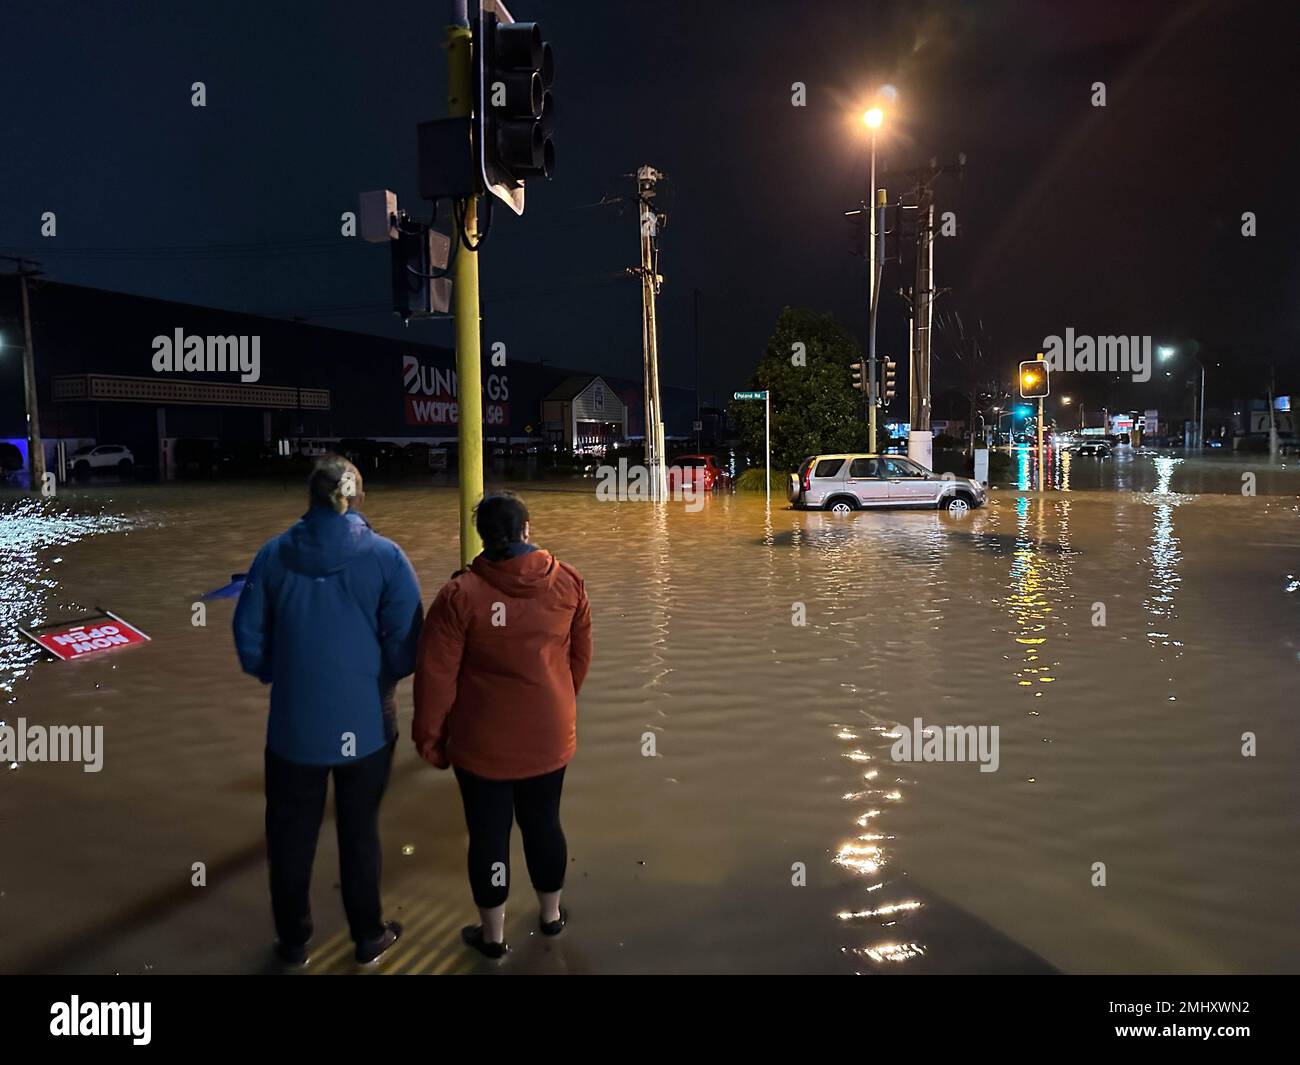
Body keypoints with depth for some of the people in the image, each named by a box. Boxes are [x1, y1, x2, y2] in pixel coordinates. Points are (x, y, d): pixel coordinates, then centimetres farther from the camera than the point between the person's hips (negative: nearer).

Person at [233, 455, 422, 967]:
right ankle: (368, 937, 31)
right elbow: (406, 645, -12)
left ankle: (293, 941, 33)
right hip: (364, 721, -1)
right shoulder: (384, 556, -11)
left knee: (291, 834, 18)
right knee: (359, 831, 17)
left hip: (294, 722, 1)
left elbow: (248, 638, 0)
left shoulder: (274, 554, -5)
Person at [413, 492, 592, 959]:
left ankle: (493, 934, 28)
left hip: (483, 741, -3)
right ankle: (551, 914, 38)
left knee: (489, 832, 12)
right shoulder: (567, 581, -6)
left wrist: (429, 737, -1)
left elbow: (436, 674, -13)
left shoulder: (460, 594, -16)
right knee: (543, 820, 20)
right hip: (550, 735, 3)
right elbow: (580, 655, 6)